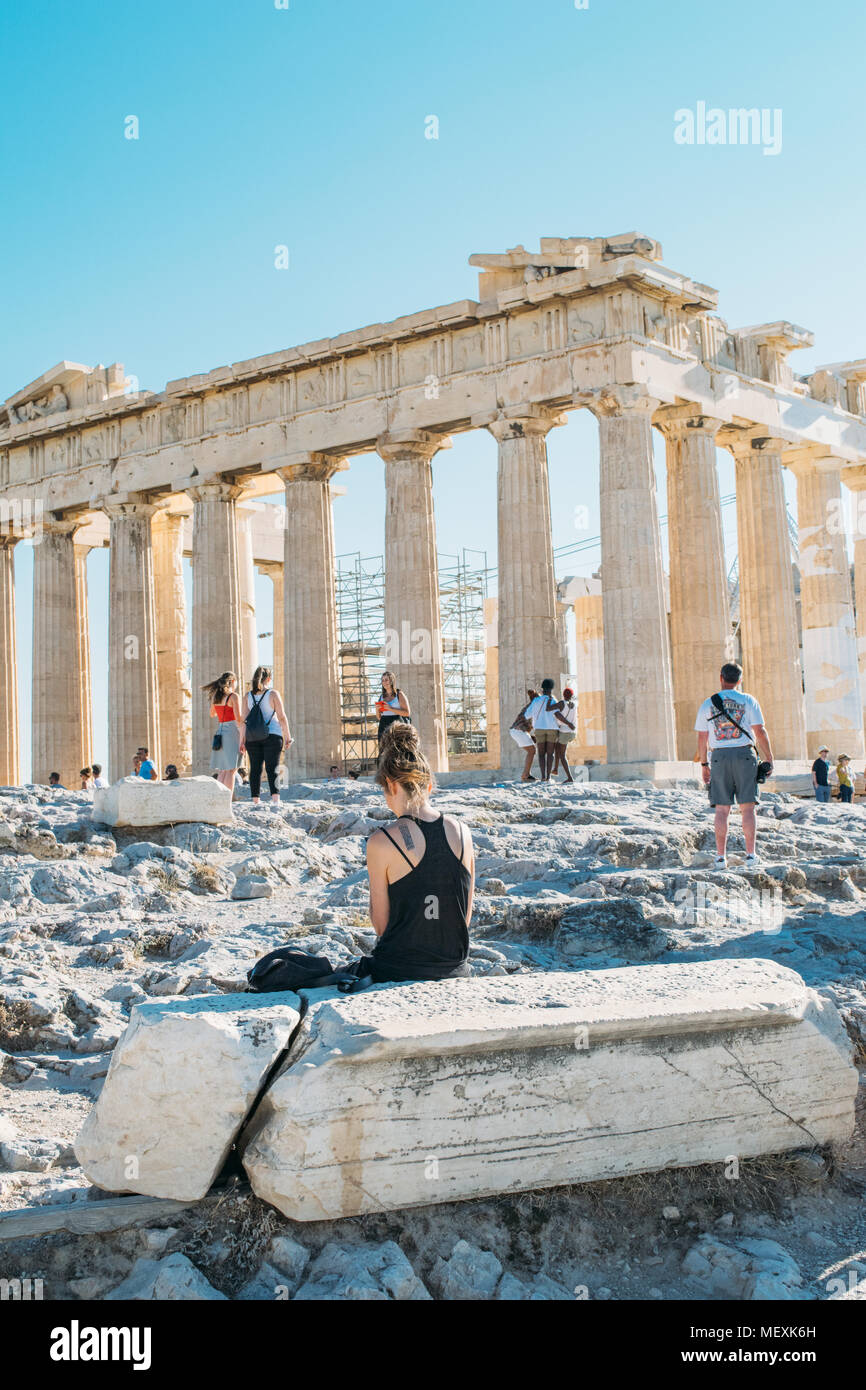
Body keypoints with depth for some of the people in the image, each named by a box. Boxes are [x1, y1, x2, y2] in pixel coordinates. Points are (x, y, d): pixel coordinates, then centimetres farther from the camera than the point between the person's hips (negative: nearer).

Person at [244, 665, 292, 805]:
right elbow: (282, 717, -5)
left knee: (255, 768, 6)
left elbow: (246, 719, 3)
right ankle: (275, 796, -19)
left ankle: (255, 800, 4)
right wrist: (288, 736, 1)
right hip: (272, 735, -3)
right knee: (272, 768, -4)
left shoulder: (248, 695, 5)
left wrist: (243, 739, 7)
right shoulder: (273, 694, -4)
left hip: (253, 737, 3)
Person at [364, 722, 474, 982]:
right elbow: (466, 917, 8)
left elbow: (381, 925, -5)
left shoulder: (381, 842, -14)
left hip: (398, 972, -6)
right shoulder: (462, 833, 0)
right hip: (455, 970, 6)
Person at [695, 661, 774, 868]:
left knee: (722, 809, 2)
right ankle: (750, 854, 1)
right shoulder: (748, 701, 2)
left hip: (719, 757, 1)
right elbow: (760, 732, -3)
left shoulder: (708, 704, 6)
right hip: (744, 754, -1)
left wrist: (704, 765, 14)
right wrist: (769, 758, 4)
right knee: (747, 807, 3)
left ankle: (721, 856, -1)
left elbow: (702, 738, 6)